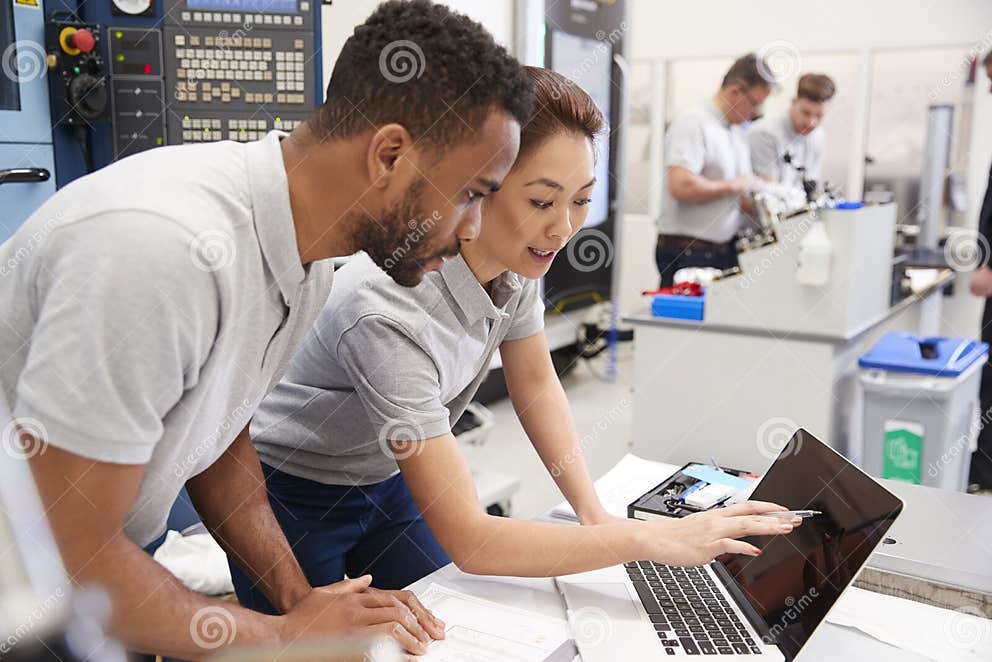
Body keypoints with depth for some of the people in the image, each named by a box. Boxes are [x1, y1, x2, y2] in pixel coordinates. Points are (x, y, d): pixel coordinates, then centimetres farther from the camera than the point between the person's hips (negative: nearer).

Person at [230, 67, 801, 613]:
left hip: (385, 483, 6)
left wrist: (593, 511, -11)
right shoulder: (390, 312, -38)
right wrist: (653, 541, -37)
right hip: (292, 500, -6)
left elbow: (536, 384, 1)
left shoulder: (517, 256, -16)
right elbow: (469, 542, -36)